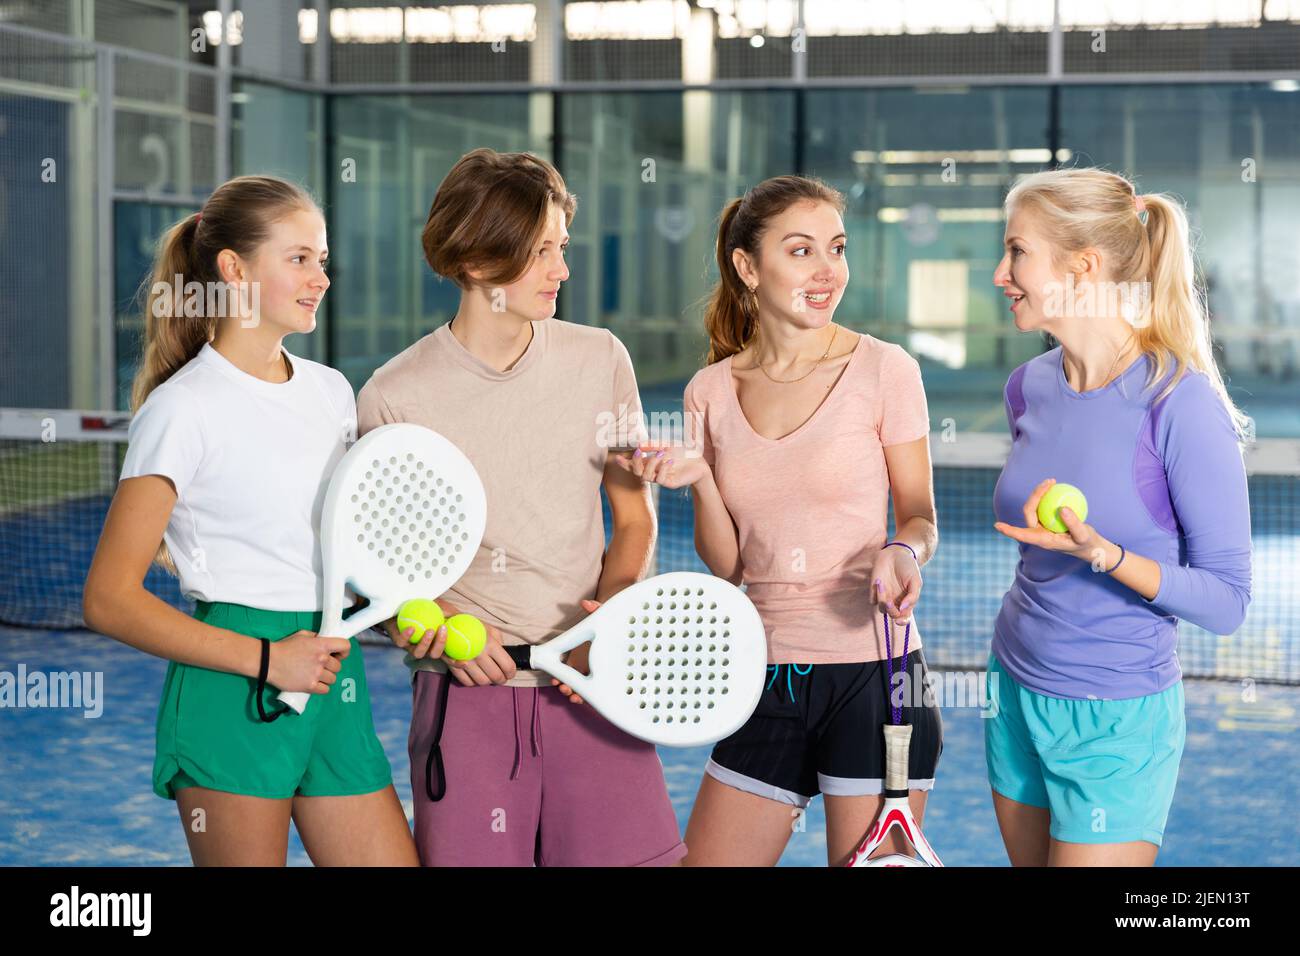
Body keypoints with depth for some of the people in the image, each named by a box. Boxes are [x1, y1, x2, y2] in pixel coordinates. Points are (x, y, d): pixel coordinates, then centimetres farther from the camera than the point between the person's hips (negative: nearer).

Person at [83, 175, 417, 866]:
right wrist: (267, 661, -15)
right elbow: (109, 599, -12)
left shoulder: (331, 391, 12)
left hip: (335, 689, 6)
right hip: (233, 699, -6)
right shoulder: (183, 408, -8)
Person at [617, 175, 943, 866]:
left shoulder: (883, 370, -4)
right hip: (766, 679, 3)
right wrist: (698, 480, -10)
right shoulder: (712, 392, 4)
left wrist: (903, 551, -18)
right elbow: (726, 566, 6)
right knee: (708, 860, 6)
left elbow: (919, 516, 3)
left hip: (871, 671, -3)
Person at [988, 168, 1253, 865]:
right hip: (1017, 698, 6)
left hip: (1116, 725, -6)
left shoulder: (1182, 405, -19)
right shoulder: (1030, 388, 1)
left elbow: (1226, 602, -16)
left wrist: (1101, 553, -28)